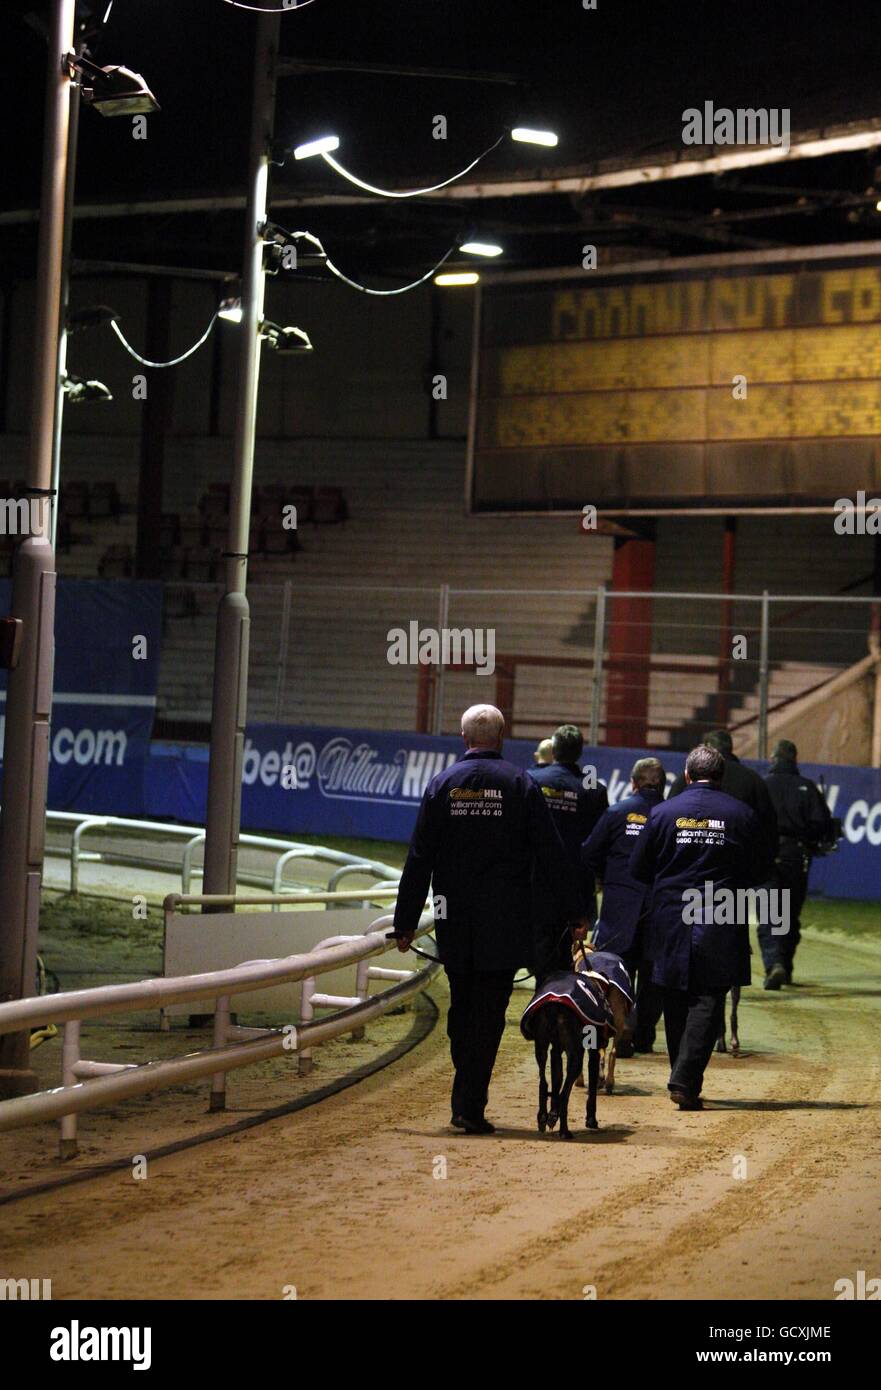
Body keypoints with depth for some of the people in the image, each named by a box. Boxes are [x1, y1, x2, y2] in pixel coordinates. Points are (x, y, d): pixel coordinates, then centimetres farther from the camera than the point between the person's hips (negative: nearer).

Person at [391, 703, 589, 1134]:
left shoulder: (441, 784, 2)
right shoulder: (520, 784, -3)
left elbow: (419, 858, 1)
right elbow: (552, 855, -3)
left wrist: (406, 921, 5)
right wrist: (574, 913, 2)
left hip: (454, 921, 2)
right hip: (504, 921, -2)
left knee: (461, 1011, 15)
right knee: (488, 1014, -1)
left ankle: (466, 1099, 19)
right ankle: (470, 1105, -6)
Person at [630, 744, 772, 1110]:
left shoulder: (663, 812, -1)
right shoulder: (741, 815, -2)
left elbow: (638, 869, 4)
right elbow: (761, 870, 6)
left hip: (671, 920, 1)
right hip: (722, 925, -1)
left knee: (677, 1002, 12)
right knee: (708, 1002, -2)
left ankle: (684, 1079, 20)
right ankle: (685, 1081, -14)